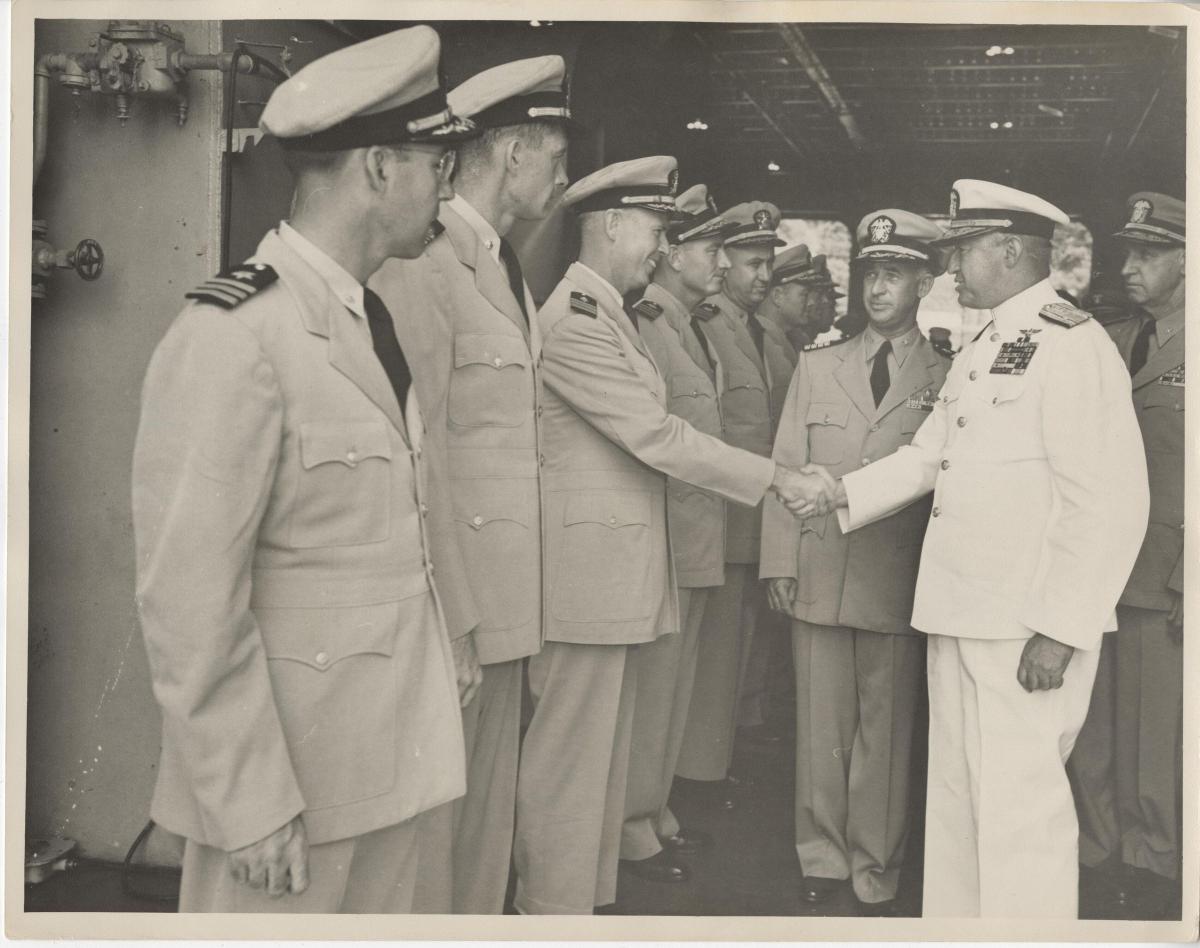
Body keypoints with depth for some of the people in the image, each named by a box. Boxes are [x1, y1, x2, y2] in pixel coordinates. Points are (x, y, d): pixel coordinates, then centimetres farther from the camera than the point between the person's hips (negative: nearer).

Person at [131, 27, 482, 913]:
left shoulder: (377, 321, 10)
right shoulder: (232, 336, -18)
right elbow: (189, 599, -19)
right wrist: (249, 805, -18)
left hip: (398, 751, 8)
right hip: (290, 768, -8)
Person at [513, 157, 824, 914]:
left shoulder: (611, 314, 15)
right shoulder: (573, 319, -16)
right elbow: (658, 437, -19)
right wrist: (779, 480, -14)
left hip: (617, 572, 10)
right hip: (586, 570, -10)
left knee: (601, 756, 16)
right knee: (570, 759, 0)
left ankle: (587, 896, 27)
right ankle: (553, 910, 11)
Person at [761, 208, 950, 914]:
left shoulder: (949, 379, 2)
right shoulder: (818, 367, 12)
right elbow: (787, 468, 9)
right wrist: (780, 562, 2)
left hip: (898, 585, -2)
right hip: (819, 577, 2)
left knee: (886, 732, 6)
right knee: (821, 727, 8)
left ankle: (877, 875, 19)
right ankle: (824, 860, 22)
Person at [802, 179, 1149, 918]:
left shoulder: (1073, 346, -13)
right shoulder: (979, 353, 17)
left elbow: (1111, 502, -18)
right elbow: (927, 456, 18)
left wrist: (1061, 630, -20)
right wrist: (842, 493, 4)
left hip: (1032, 630, -9)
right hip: (961, 615, 9)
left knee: (1018, 806, -3)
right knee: (956, 801, 17)